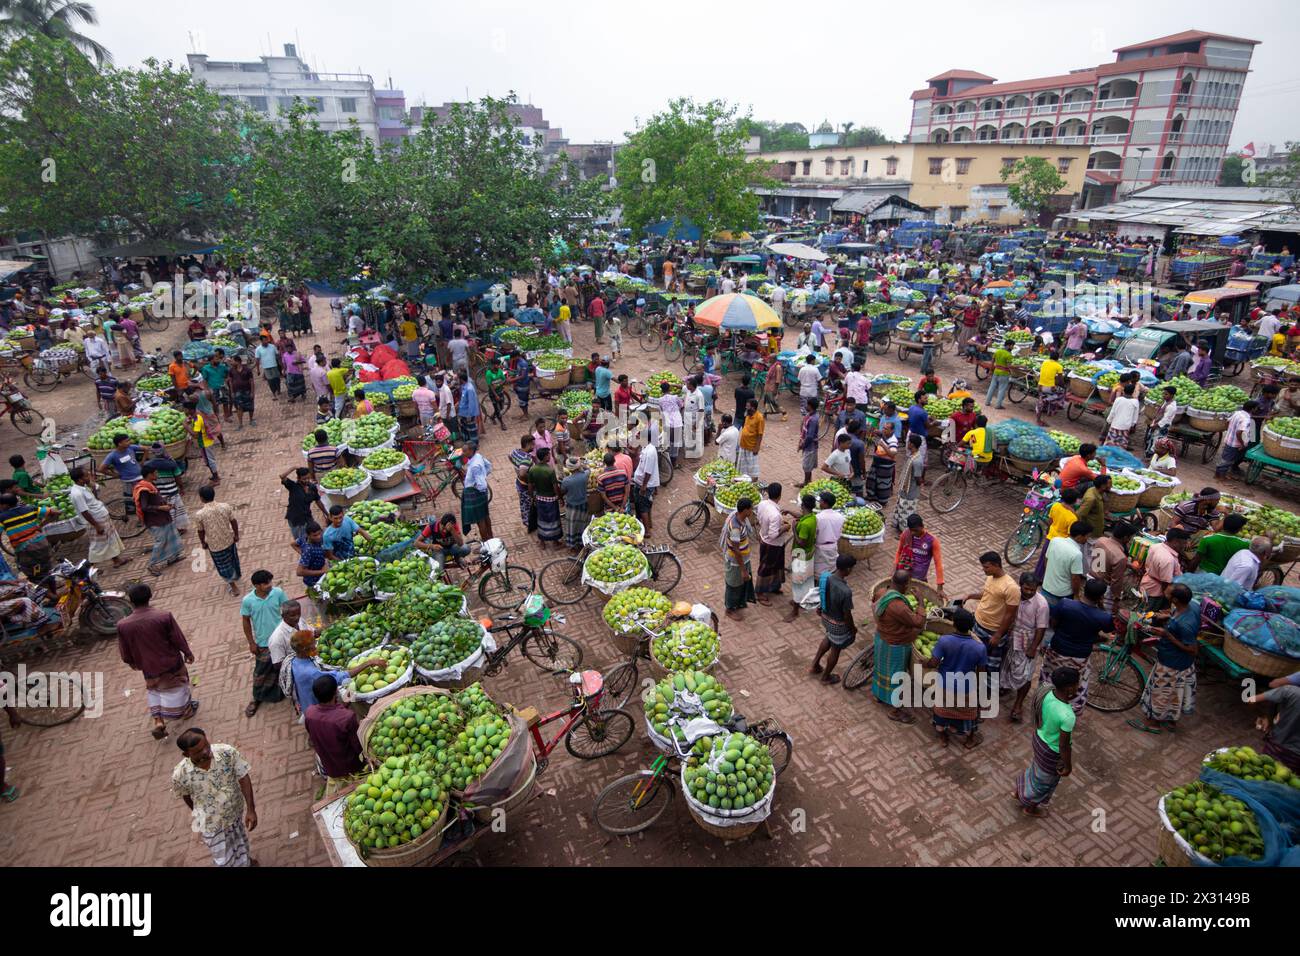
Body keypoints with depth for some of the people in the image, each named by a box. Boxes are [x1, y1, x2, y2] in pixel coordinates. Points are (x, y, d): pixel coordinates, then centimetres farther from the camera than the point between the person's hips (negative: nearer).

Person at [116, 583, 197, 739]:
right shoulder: (164, 617, -25)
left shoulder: (123, 625, -18)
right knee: (176, 687, 23)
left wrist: (131, 662, 17)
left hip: (148, 667, 2)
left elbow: (125, 652, -4)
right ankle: (185, 710, 43)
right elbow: (178, 639, -14)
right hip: (171, 662, -2)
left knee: (154, 690, 27)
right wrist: (188, 653, 4)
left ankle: (158, 721, 20)